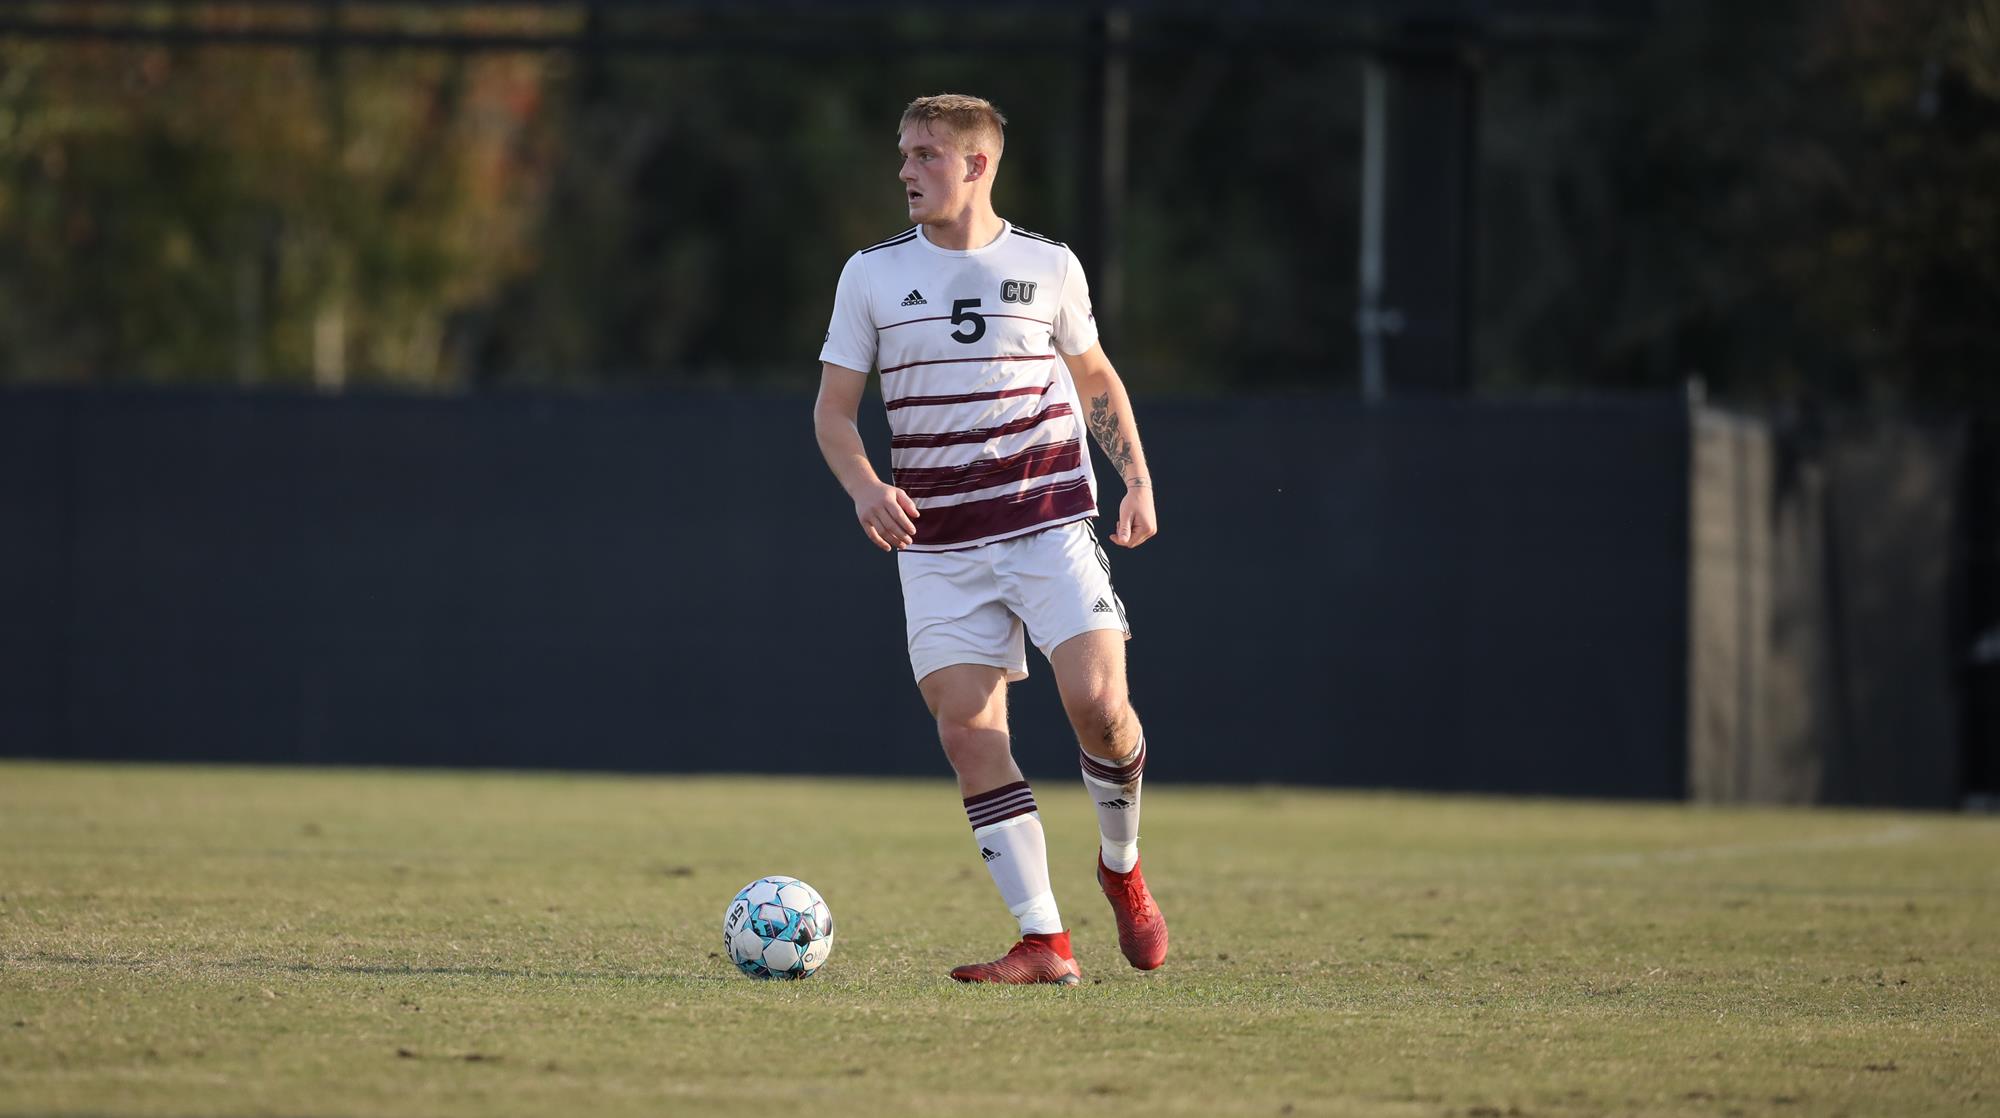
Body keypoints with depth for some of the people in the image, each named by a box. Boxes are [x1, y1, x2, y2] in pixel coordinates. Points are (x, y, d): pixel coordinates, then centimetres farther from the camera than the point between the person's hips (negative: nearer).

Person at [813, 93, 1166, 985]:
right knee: (968, 730, -9)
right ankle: (1044, 944, -6)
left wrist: (1136, 477, 5)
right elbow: (833, 409, 6)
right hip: (937, 545, 1)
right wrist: (864, 486, -13)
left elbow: (1096, 381, 18)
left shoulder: (1049, 267, 5)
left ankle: (1122, 868, 13)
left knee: (1097, 701, -16)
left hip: (1052, 524, -1)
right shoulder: (871, 275, 5)